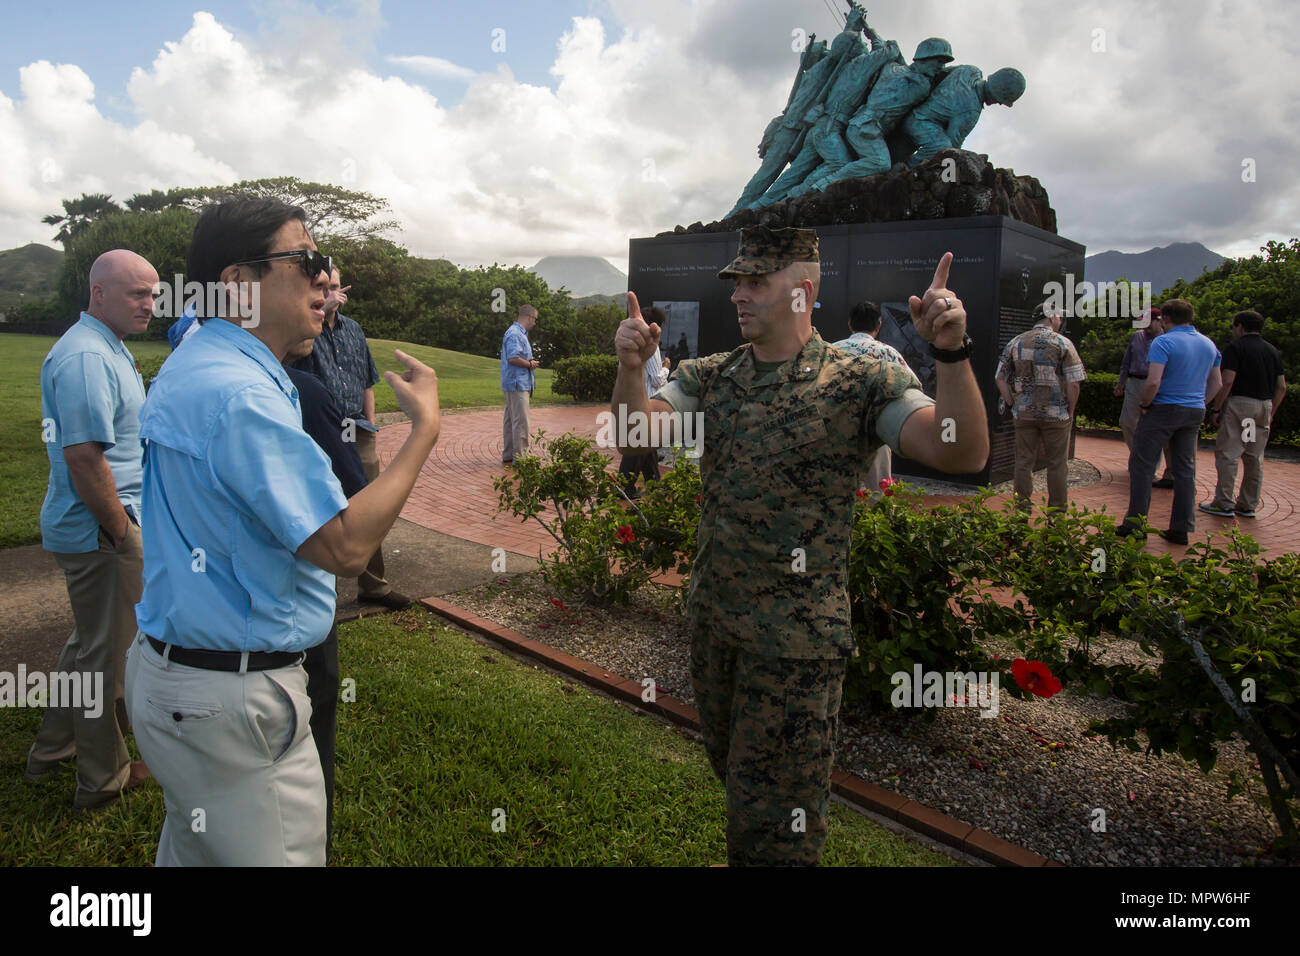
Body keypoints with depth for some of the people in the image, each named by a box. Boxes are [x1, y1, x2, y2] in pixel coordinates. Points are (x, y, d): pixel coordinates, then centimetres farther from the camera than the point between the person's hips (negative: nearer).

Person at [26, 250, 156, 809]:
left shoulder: (106, 348, 14)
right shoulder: (87, 357, -22)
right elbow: (83, 456, -28)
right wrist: (121, 530, -20)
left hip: (97, 525, 11)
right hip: (98, 531, -11)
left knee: (91, 641, 24)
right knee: (106, 654, 4)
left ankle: (54, 749, 42)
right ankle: (104, 779, 21)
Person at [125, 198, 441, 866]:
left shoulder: (191, 366, 9)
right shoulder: (241, 394, -25)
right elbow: (345, 545, -28)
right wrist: (425, 426, -21)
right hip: (233, 698, -10)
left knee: (192, 848, 25)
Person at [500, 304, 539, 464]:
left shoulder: (519, 333, 18)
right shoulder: (515, 334, -16)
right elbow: (513, 358, -25)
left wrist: (530, 361, 14)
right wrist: (530, 364, -12)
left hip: (514, 384, 11)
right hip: (517, 383, -11)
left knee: (510, 420, 14)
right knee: (521, 421, -9)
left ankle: (508, 455, 21)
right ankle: (519, 456, -6)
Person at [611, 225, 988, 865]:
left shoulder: (860, 384, -12)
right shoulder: (710, 376, 3)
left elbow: (963, 455, -23)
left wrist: (951, 353, -36)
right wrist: (631, 368, -24)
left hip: (797, 636, -6)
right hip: (711, 615, 6)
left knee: (771, 814, 9)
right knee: (727, 762, 28)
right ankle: (743, 849, 54)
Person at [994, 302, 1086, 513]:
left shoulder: (1016, 343, 6)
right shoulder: (1062, 343, -5)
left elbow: (999, 379, 5)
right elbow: (1074, 383, -10)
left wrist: (1014, 405, 9)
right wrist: (1069, 411, 1)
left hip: (1024, 414, 3)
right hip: (1056, 415, -3)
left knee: (1024, 462, 10)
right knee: (1057, 465, 7)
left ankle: (1022, 513, 15)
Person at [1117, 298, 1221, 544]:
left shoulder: (1164, 342, -12)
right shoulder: (1209, 344, 11)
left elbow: (1153, 382, -22)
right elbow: (1216, 383, 16)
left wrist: (1144, 404, -7)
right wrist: (1198, 403, 19)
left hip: (1163, 410, -7)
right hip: (1194, 413, 7)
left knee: (1142, 465, 1)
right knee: (1185, 469, 10)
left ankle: (1136, 525, 1)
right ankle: (1181, 528, 12)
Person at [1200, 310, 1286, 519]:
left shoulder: (1235, 347, -5)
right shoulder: (1273, 351, 15)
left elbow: (1227, 382, -15)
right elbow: (1281, 387, 14)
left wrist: (1215, 409, -9)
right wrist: (1271, 413, 21)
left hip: (1239, 403, -7)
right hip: (1264, 406, 7)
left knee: (1227, 454, -3)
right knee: (1255, 458, 10)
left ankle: (1224, 504, -4)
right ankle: (1248, 505, 15)